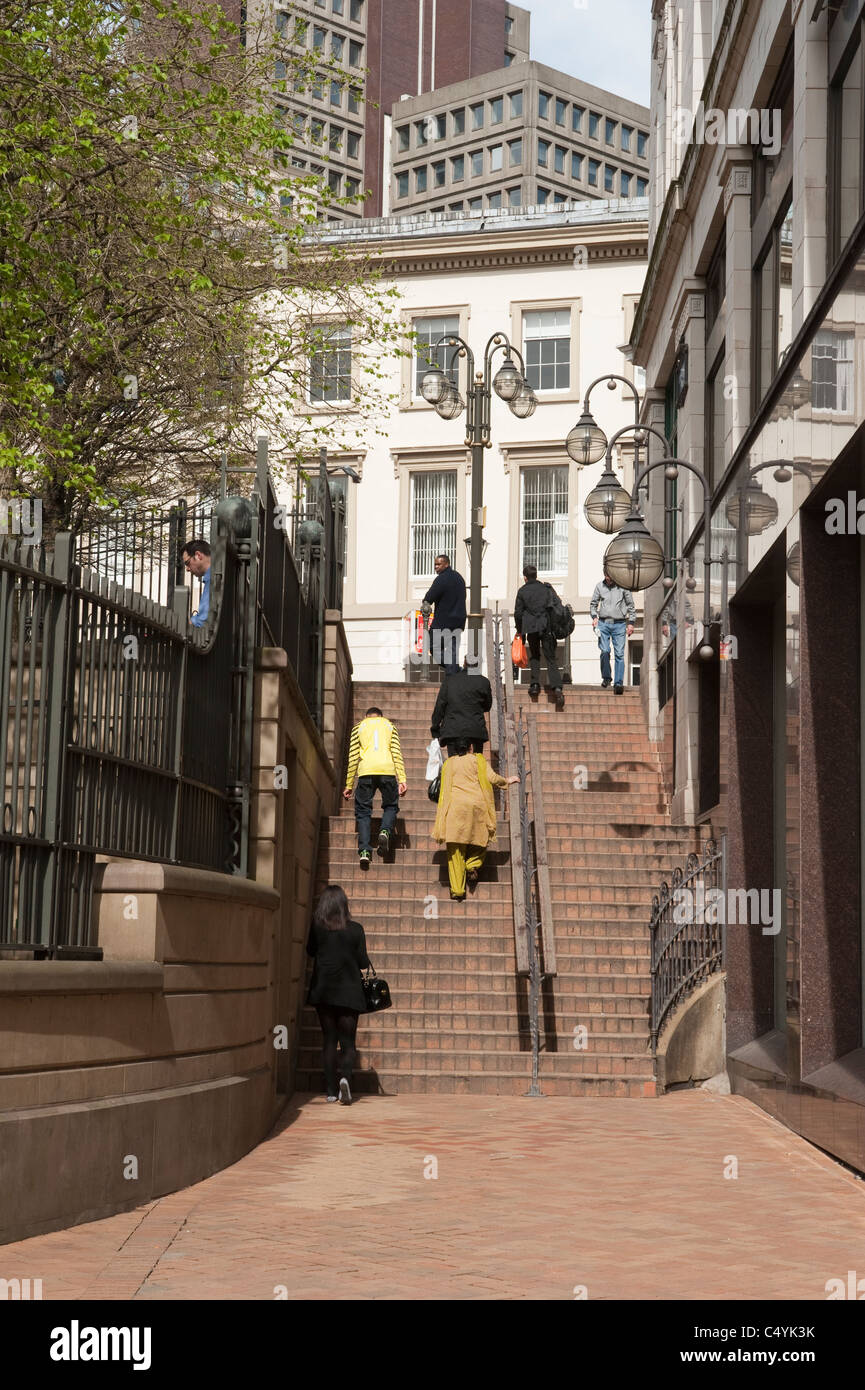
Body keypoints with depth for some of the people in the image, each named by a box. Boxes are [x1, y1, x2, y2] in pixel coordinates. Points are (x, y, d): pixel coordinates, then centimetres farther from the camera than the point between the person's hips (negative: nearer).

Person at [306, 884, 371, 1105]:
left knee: (328, 1040, 9)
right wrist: (366, 964, 19)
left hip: (323, 992, 1)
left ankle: (331, 1090, 6)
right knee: (348, 1041, 5)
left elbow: (310, 951, 12)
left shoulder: (317, 927, -4)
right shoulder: (355, 929, -7)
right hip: (348, 992, -1)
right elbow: (363, 962, -2)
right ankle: (345, 1076, -23)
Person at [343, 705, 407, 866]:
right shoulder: (389, 725, 22)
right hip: (387, 770, 0)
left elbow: (353, 758, 13)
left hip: (366, 771, 0)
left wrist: (348, 786, 16)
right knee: (390, 806, 18)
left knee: (363, 811, 7)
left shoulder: (359, 727, 20)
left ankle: (364, 850, -9)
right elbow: (397, 753, 8)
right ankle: (385, 831, -11)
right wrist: (402, 780, 3)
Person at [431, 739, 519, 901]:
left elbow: (444, 789, 14)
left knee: (456, 850, -2)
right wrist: (506, 780, 19)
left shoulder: (448, 763, 17)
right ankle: (473, 865, -9)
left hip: (456, 807, 1)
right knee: (479, 840, 19)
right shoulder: (478, 760, 11)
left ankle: (457, 891, -7)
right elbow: (492, 778, 2)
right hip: (477, 805, -1)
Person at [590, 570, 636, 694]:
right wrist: (594, 617, 2)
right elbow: (593, 604, 18)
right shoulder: (599, 586, 7)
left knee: (619, 654, -7)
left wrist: (631, 623, 3)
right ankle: (606, 678, 11)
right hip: (603, 623, 1)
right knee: (605, 651, -8)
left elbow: (631, 605, 8)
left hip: (619, 624, -1)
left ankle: (619, 683, -7)